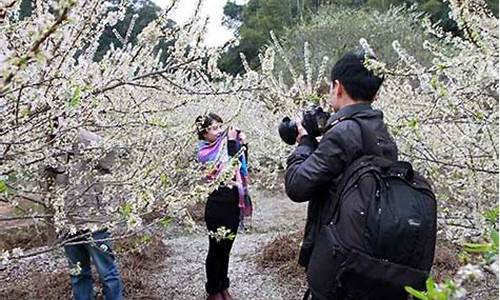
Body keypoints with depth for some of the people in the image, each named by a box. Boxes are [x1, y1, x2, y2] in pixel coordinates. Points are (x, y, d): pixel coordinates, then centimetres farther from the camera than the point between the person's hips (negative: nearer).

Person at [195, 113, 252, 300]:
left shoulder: (225, 145, 7)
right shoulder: (204, 153, -11)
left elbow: (242, 165, 10)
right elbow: (228, 168, -22)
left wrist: (242, 143, -1)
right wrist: (232, 141, -18)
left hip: (233, 205, 6)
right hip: (217, 206, -6)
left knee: (226, 248, 17)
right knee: (216, 249, 7)